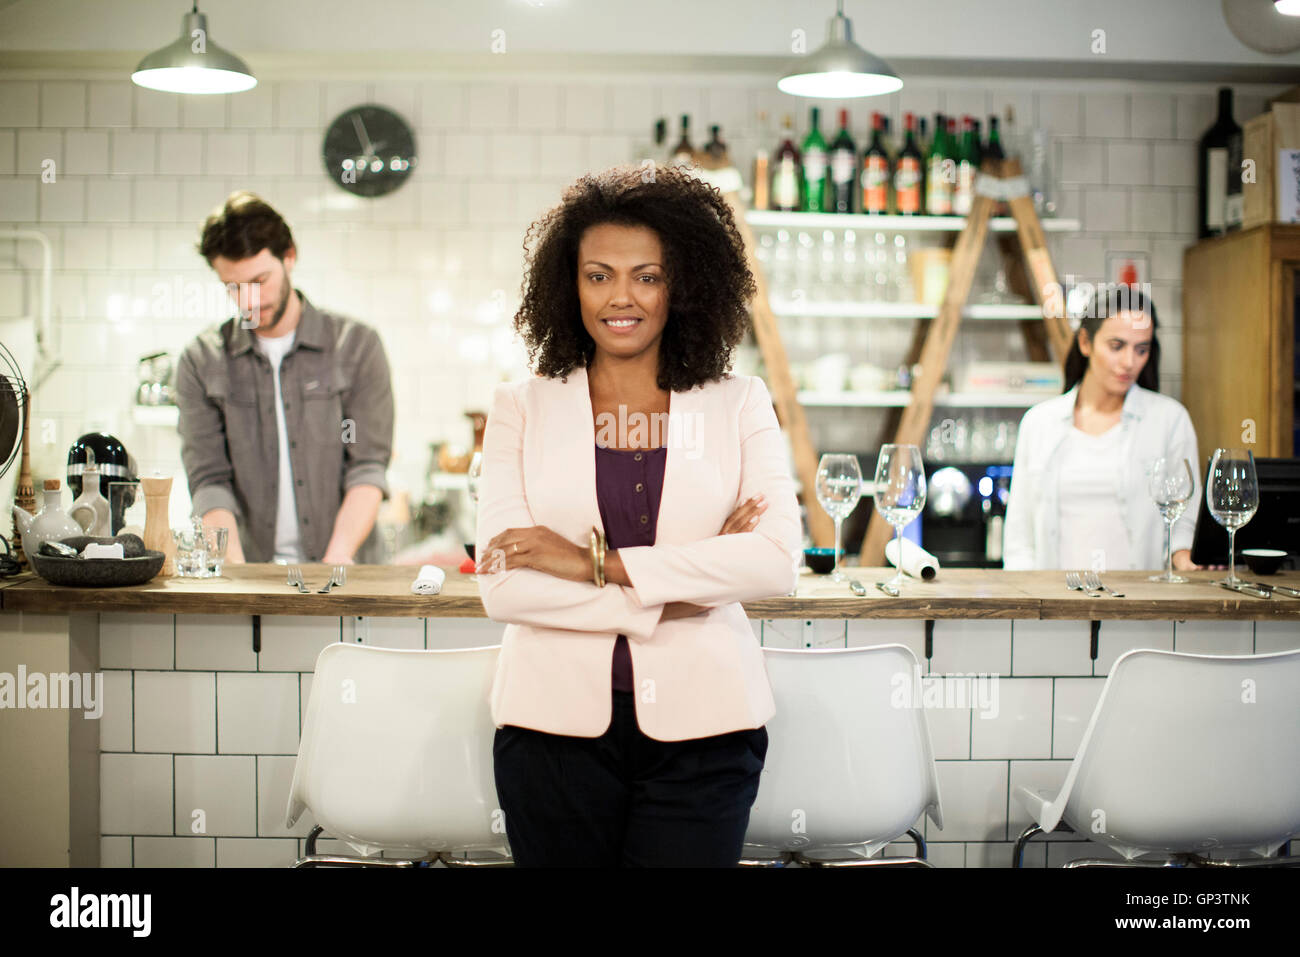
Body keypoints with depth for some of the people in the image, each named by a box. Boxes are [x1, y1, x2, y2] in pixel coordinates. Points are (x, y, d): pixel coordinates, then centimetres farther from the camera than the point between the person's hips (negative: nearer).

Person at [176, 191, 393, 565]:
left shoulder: (357, 346, 6)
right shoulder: (200, 362, 9)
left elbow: (368, 467, 0)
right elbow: (209, 479, 2)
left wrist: (338, 555, -15)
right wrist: (237, 569, -13)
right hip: (251, 569, 2)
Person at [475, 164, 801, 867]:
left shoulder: (740, 406, 6)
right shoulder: (522, 408, 5)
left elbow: (778, 563, -8)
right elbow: (502, 587, -7)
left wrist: (596, 562, -13)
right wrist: (686, 582, -10)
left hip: (702, 728, 0)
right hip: (557, 723, 0)